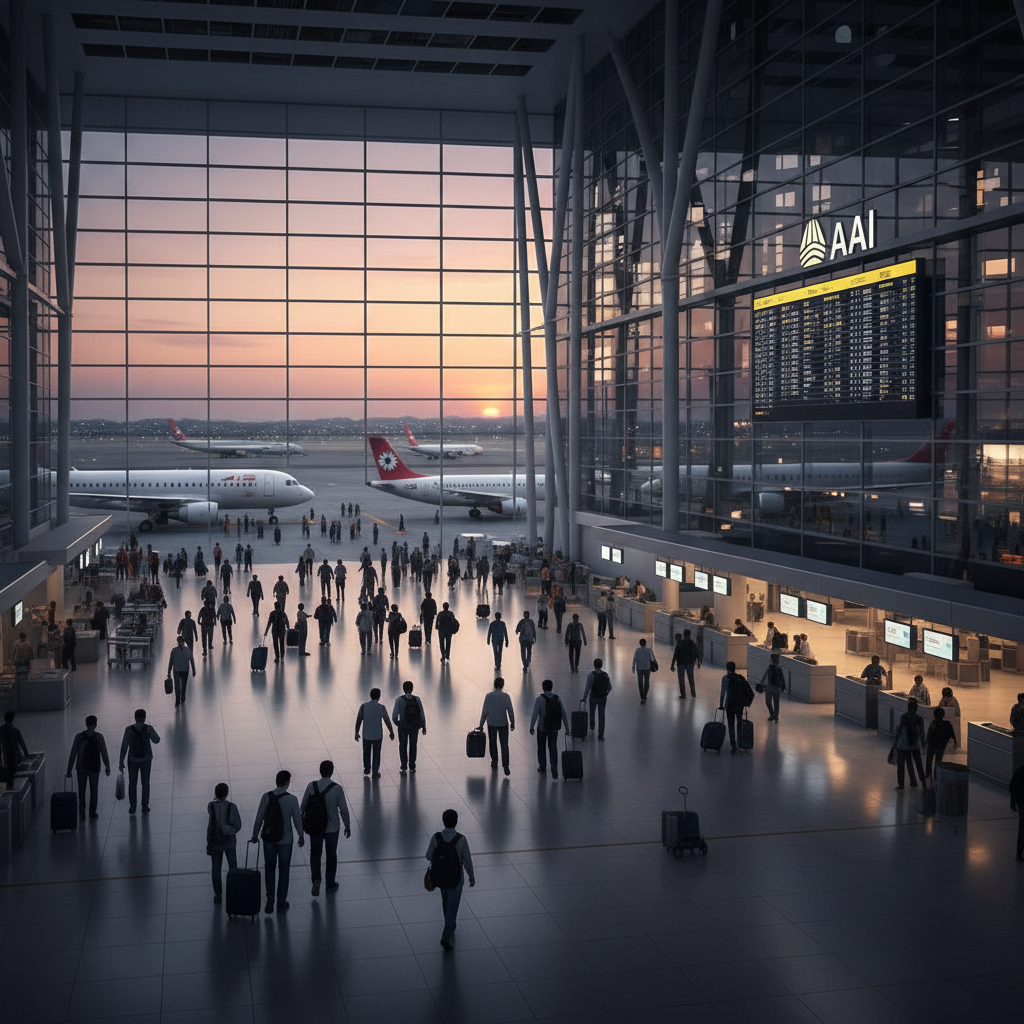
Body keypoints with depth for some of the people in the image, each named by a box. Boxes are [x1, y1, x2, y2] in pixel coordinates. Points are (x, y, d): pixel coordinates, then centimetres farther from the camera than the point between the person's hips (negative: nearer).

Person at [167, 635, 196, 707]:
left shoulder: (188, 650, -6)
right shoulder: (174, 651, -8)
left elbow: (192, 661, 3)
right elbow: (170, 662, -2)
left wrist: (194, 671, 5)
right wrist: (169, 672, 0)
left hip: (185, 671, 2)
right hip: (176, 671, -1)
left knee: (184, 686, 15)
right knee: (177, 687, -8)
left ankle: (182, 699, 37)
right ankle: (177, 702, -2)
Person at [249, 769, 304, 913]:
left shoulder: (266, 797, -8)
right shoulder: (291, 799, -14)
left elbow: (259, 818, -2)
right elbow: (297, 820, -5)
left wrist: (255, 836, 11)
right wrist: (301, 837, 10)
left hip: (268, 839, 2)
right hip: (285, 840, -2)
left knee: (269, 869, 15)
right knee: (283, 870, 12)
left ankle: (270, 900, 14)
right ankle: (281, 902, 18)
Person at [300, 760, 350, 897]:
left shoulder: (311, 786, -10)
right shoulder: (337, 788, -15)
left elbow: (303, 806, -1)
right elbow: (343, 809, -10)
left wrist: (302, 821, 17)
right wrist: (347, 826, 4)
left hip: (315, 827, 1)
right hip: (332, 828, -1)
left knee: (315, 853, 18)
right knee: (331, 855, 17)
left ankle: (316, 878, -3)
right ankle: (330, 884, 27)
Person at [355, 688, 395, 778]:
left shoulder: (363, 706, -10)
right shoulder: (381, 707, -13)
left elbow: (358, 720, -9)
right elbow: (387, 721, -8)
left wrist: (356, 733, 2)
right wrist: (391, 732, 6)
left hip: (366, 735, 1)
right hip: (377, 735, -1)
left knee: (366, 752, 23)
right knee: (376, 754, 12)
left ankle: (366, 769, 33)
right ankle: (375, 773, 13)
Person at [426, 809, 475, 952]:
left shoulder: (436, 837, -21)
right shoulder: (461, 840, -27)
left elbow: (429, 856, -7)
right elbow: (467, 862, -17)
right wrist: (472, 877, 1)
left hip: (440, 877, 3)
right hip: (455, 878, -3)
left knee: (445, 900, 30)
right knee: (452, 907, 14)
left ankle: (450, 927, 49)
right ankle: (446, 937, 12)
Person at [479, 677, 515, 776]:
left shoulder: (489, 696, -10)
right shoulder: (506, 696, -10)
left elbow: (484, 712, -7)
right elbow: (510, 711, -5)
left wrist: (481, 724, 2)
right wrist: (512, 723, 8)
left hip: (491, 723, 1)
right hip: (503, 723, -1)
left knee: (493, 743, 18)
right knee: (504, 745, 4)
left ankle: (494, 763, 28)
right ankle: (505, 766, -5)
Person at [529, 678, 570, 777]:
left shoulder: (539, 699, -16)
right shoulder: (557, 698, -5)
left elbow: (535, 715, -19)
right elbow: (564, 714, -3)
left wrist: (531, 727, -6)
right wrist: (567, 728, 4)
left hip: (542, 728, -3)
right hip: (554, 728, 3)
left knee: (541, 747, 18)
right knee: (553, 747, 14)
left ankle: (542, 768, 31)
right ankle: (554, 769, 0)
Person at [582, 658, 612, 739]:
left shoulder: (591, 675, -18)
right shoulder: (605, 675, -6)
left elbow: (587, 688, -19)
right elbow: (609, 688, 2)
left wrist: (584, 699, -12)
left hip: (593, 698, -2)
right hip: (603, 698, 2)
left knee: (592, 713, 24)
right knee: (601, 715, 7)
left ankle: (592, 728, 45)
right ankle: (600, 735, 5)